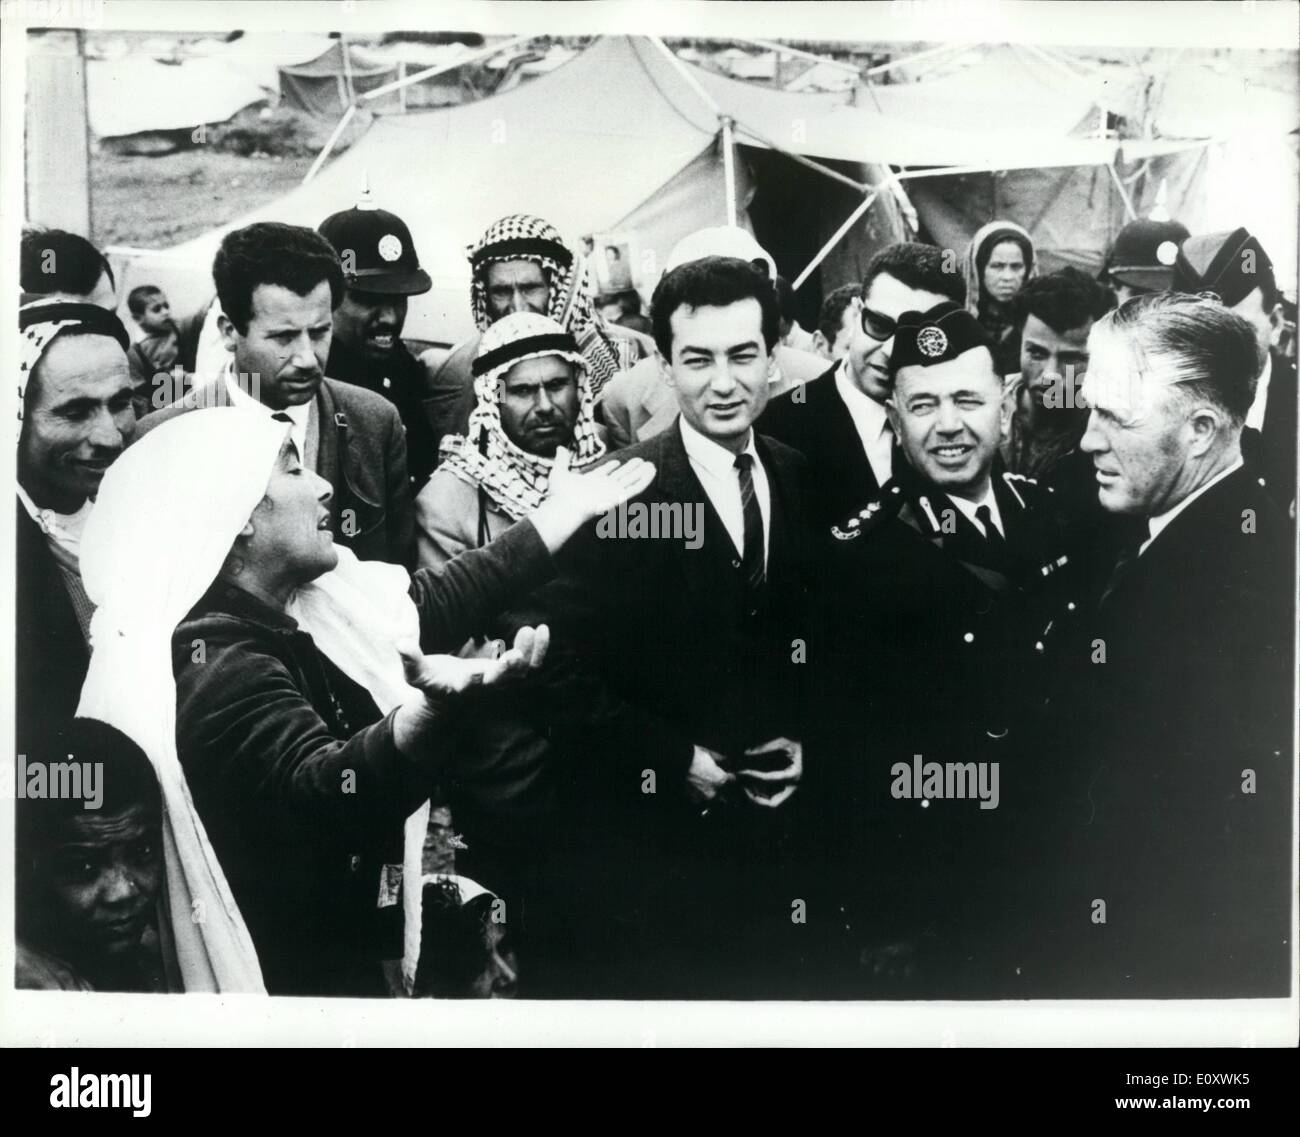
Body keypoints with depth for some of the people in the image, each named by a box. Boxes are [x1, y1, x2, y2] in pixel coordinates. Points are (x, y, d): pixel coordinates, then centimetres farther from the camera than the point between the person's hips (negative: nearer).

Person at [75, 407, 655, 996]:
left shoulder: (296, 606, 2)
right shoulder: (214, 662, -25)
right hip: (294, 971, -8)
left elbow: (438, 601, 9)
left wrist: (579, 499, 10)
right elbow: (319, 793, -37)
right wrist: (435, 704, -58)